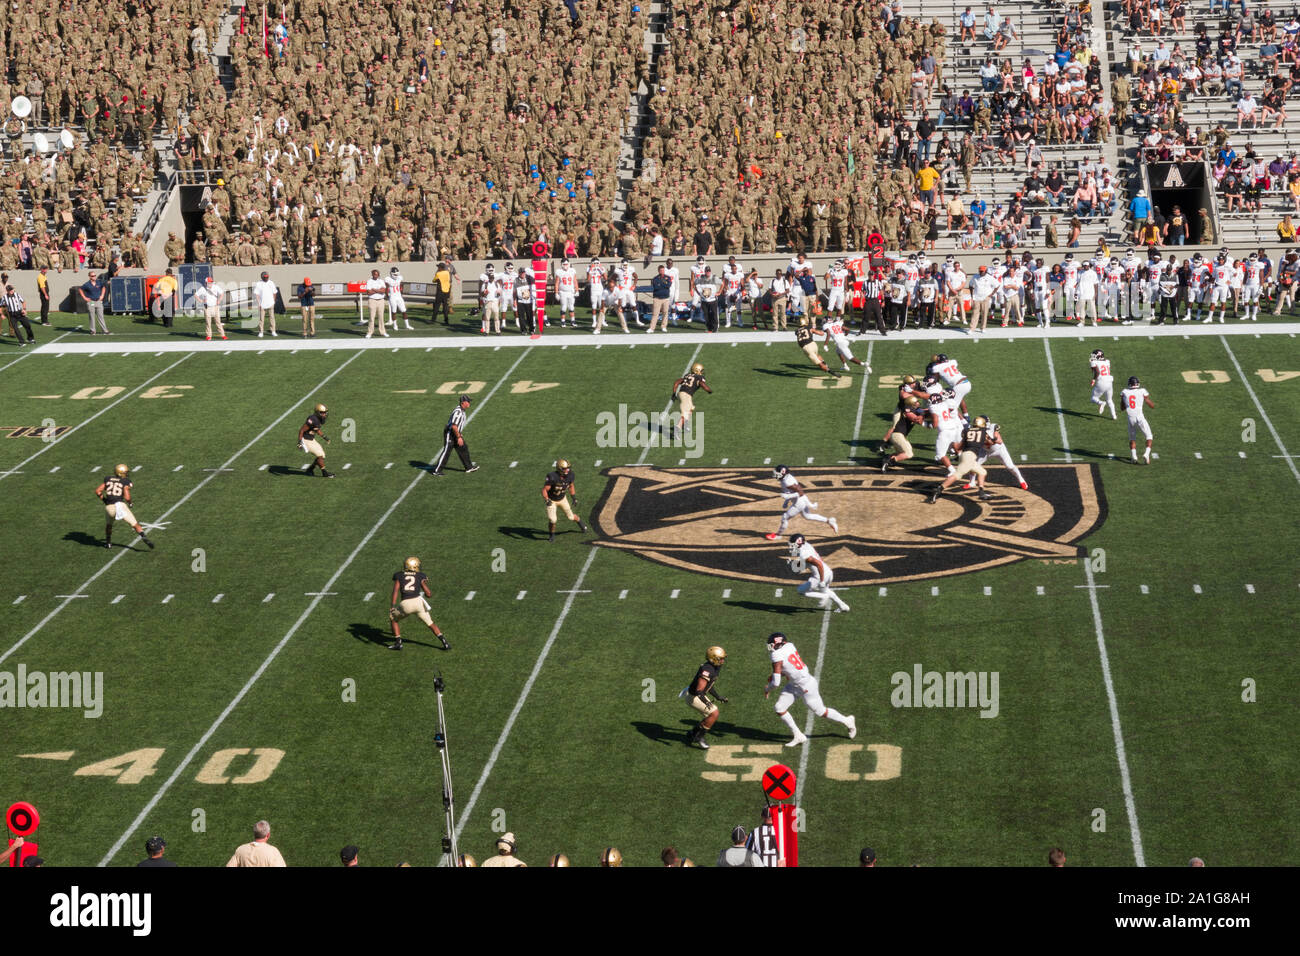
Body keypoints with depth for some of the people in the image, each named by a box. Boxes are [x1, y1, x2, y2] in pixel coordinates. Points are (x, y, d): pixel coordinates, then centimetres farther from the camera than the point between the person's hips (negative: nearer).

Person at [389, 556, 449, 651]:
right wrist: (430, 593, 35)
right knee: (430, 624, 19)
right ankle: (445, 643, 9)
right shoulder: (420, 576, 14)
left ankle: (398, 643, 16)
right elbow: (429, 594, 10)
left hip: (405, 605, -1)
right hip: (418, 601, 1)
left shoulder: (399, 576, 14)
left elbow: (395, 591, 0)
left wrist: (392, 607, -6)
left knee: (393, 619, 26)